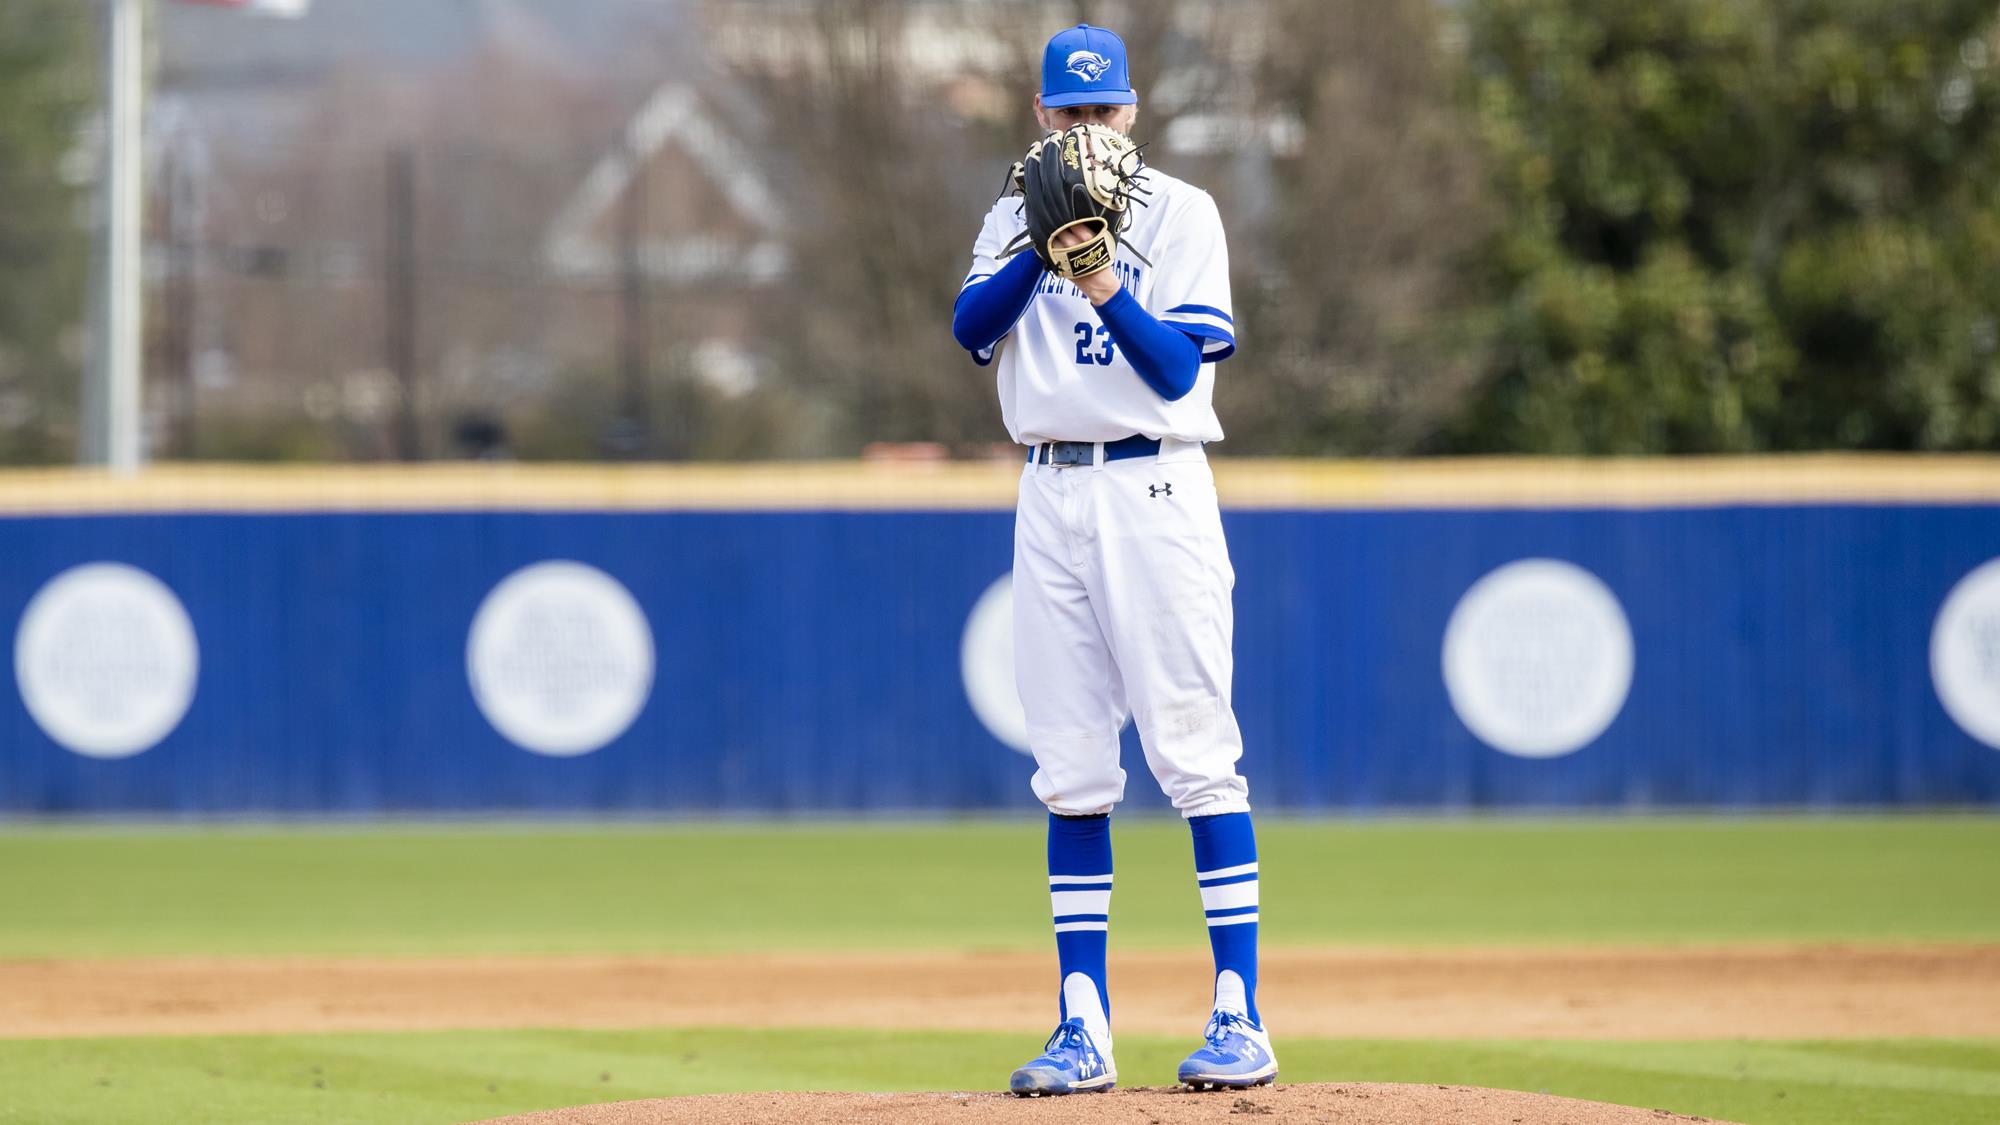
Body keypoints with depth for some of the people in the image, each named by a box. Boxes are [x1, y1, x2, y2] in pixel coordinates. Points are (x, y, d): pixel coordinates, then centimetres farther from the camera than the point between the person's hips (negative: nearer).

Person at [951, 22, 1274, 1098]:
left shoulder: (1179, 212, 1)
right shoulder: (1015, 220, 14)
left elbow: (1177, 368, -8)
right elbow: (972, 328, -3)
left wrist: (1106, 287, -24)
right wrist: (1043, 248, -17)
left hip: (1156, 492, -4)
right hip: (1051, 497, 4)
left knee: (1196, 750, -8)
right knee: (1071, 767, 3)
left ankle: (1238, 1012, -9)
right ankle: (1084, 1026, 6)